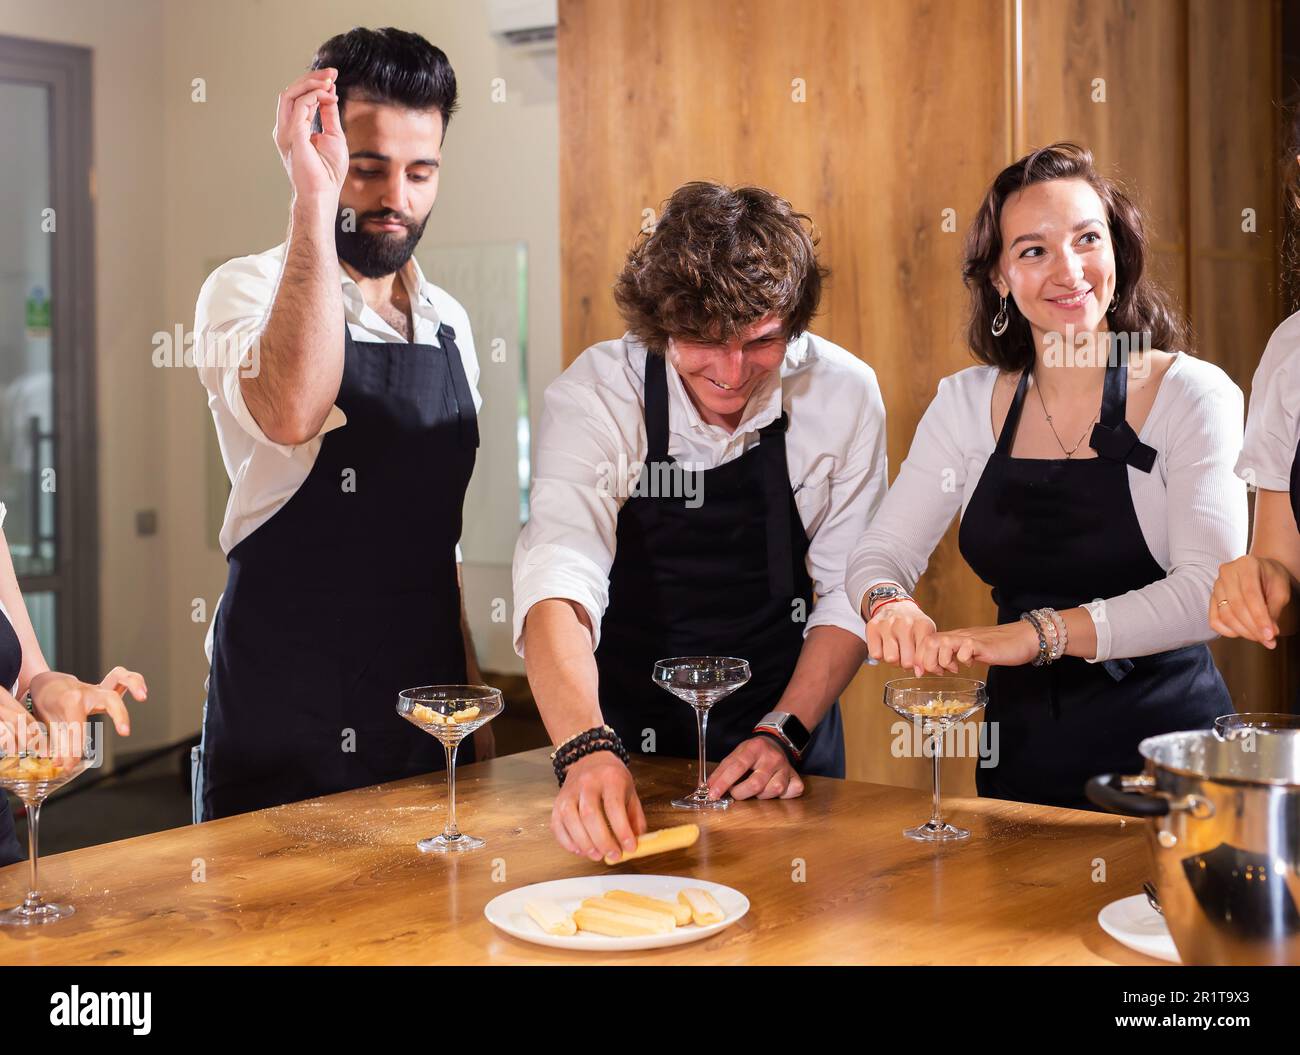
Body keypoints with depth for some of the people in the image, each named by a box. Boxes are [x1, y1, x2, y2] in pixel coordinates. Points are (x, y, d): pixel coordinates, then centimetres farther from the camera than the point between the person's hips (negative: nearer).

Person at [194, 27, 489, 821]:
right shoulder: (249, 291, -9)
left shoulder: (449, 323, 9)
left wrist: (470, 695, 16)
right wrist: (315, 199, -32)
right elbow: (291, 414, -34)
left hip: (427, 707, 6)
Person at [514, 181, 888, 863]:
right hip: (624, 738, 0)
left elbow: (850, 594, -2)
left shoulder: (844, 394, -11)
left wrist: (784, 733, -13)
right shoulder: (593, 397, -18)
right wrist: (588, 750, -46)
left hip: (780, 745, 0)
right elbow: (557, 583, -31)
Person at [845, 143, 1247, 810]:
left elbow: (1208, 591, -19)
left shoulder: (1193, 395, -7)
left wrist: (1042, 632, -30)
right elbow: (880, 553, 3)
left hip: (1163, 738, -3)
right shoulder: (968, 404, 4)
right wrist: (888, 604, -21)